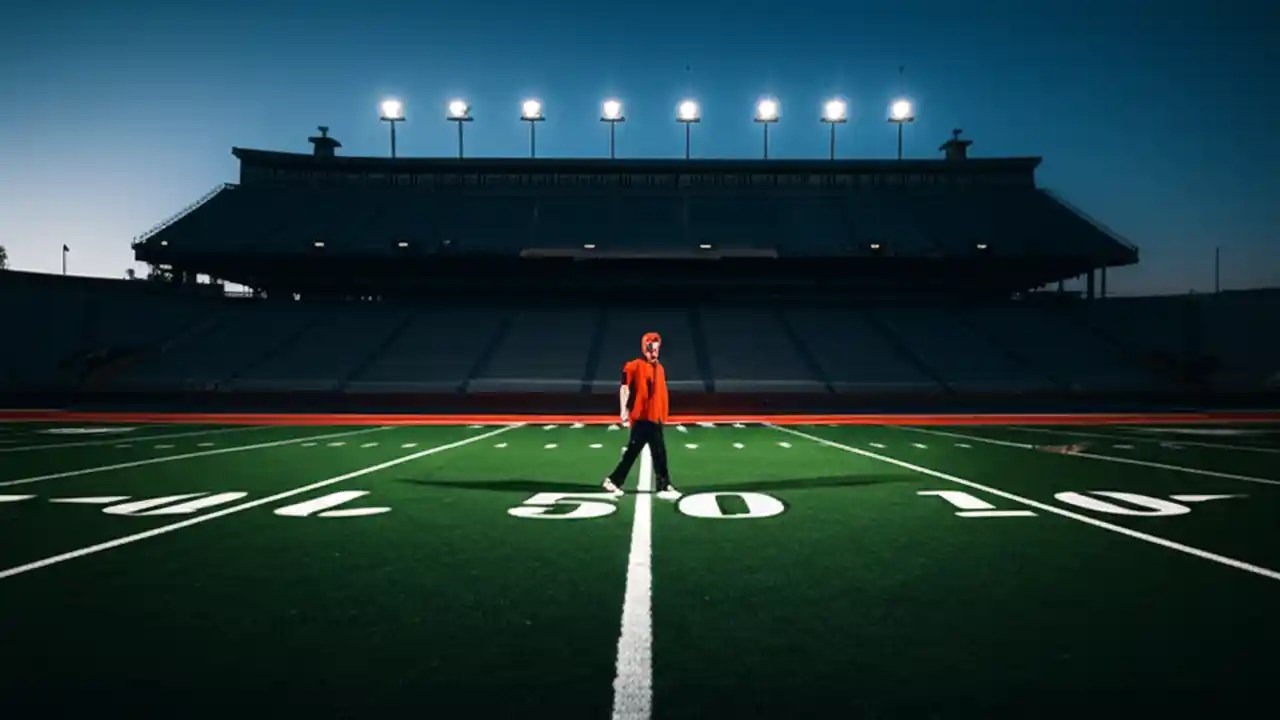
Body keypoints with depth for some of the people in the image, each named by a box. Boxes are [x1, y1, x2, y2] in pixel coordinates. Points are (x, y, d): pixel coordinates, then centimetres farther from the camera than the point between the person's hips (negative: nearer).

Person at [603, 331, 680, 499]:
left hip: (655, 417, 8)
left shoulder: (659, 368, 15)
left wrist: (662, 415, 20)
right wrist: (623, 410, -20)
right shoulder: (635, 366, -9)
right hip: (641, 416, -8)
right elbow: (624, 388, -14)